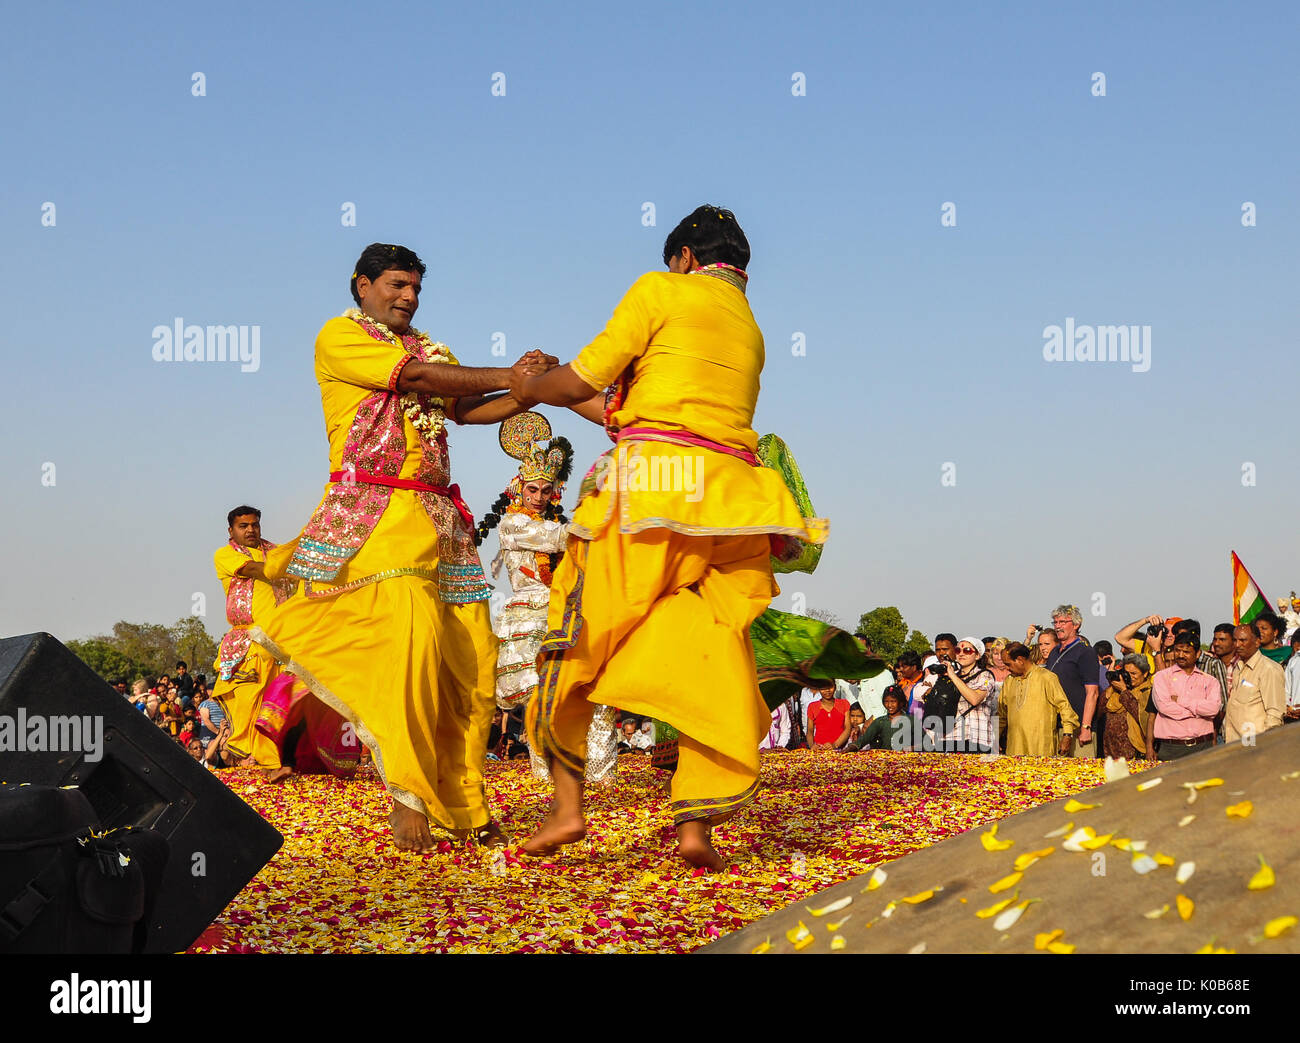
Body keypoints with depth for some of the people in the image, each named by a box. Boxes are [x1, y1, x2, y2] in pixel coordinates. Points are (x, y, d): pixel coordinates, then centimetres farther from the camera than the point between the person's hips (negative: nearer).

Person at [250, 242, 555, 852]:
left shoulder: (427, 347, 27)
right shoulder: (339, 337, 5)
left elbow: (469, 407, 18)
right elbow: (415, 376, -6)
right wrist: (506, 376, -3)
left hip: (439, 515, 7)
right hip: (377, 510, -7)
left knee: (470, 657, -2)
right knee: (412, 635, -24)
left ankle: (462, 802, 6)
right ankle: (407, 793, -17)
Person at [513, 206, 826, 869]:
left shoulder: (662, 291, 7)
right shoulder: (750, 330, 26)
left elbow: (584, 378, 5)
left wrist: (529, 386, 26)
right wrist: (562, 397, 39)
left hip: (649, 485, -6)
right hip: (729, 489, 6)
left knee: (580, 643, 4)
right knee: (711, 661, 4)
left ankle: (567, 807, 4)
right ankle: (696, 823, -6)